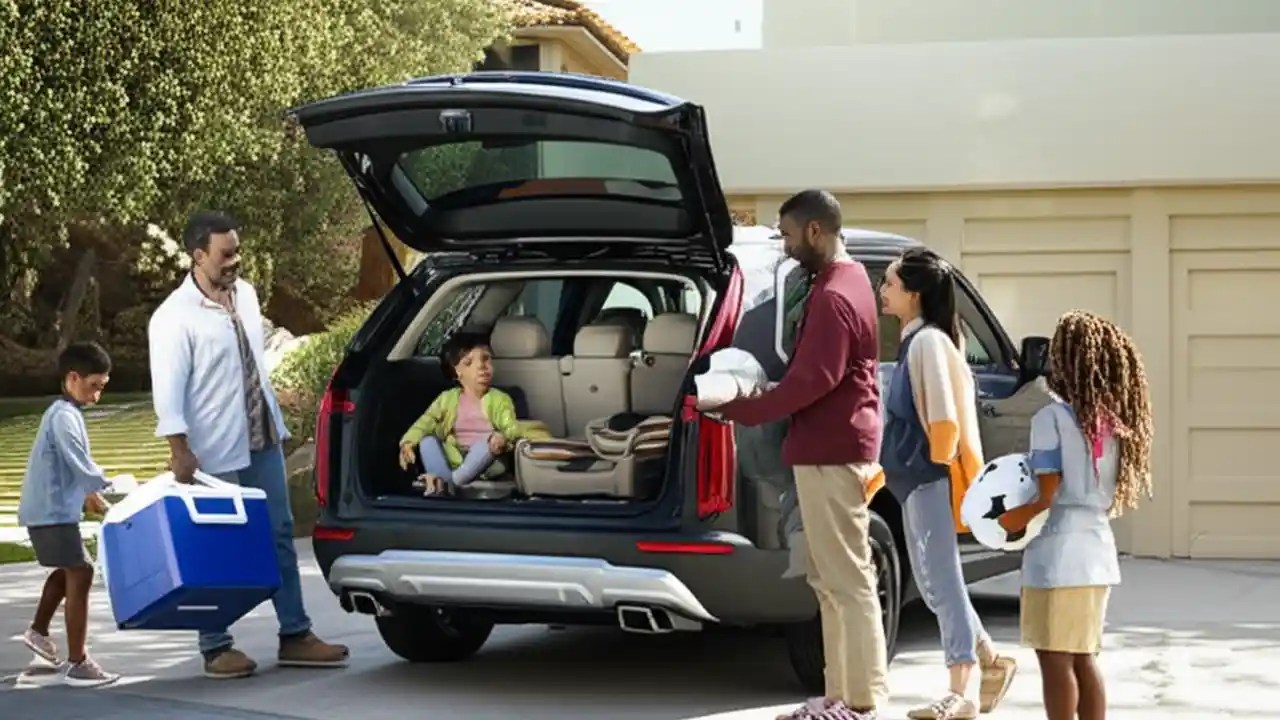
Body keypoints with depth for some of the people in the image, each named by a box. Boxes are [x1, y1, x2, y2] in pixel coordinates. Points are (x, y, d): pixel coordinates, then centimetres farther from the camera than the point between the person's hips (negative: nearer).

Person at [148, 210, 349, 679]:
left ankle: (295, 636, 17)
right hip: (215, 452, -7)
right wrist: (179, 451, -24)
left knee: (280, 536, 10)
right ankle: (215, 649, 10)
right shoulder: (175, 317, -16)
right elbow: (167, 390, -19)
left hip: (263, 440, 7)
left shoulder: (246, 294, 7)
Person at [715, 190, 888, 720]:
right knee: (831, 579, 13)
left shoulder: (832, 296, -17)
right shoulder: (849, 278, 17)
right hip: (836, 448, 11)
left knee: (848, 580, -7)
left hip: (829, 454, -11)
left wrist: (740, 410, -15)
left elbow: (811, 380, -22)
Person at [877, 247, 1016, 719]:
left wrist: (938, 463, -13)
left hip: (930, 478, -10)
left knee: (943, 581, -7)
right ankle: (992, 663, 26)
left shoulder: (928, 341, -14)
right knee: (932, 583, 15)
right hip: (915, 478, 10)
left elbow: (943, 415, -20)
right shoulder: (913, 340, 15)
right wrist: (892, 467, 19)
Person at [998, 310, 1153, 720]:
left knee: (1055, 659, -1)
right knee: (1081, 658, 16)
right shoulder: (1114, 422, 8)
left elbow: (1047, 496, -15)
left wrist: (1007, 521, -2)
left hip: (1058, 554, -8)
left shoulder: (1052, 418, -13)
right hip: (1097, 551, 8)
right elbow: (1108, 493, 11)